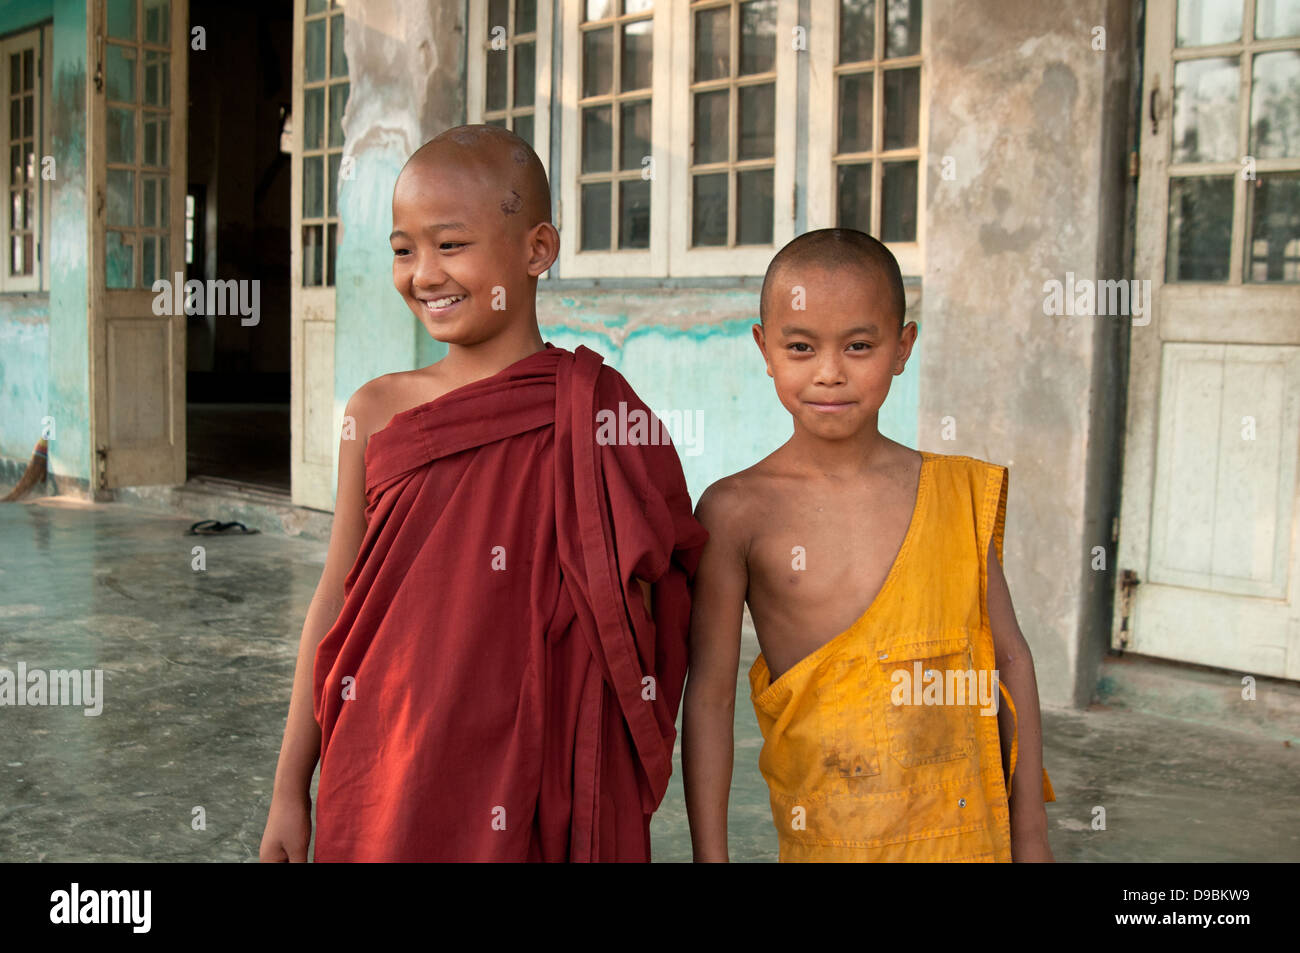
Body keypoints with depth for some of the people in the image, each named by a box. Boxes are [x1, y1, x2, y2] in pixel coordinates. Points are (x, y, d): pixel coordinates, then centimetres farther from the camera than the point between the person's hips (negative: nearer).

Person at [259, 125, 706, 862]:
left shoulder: (602, 417, -7)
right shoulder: (378, 411, 1)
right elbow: (335, 603, 7)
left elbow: (638, 628, -1)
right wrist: (290, 791, 10)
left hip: (533, 796, -2)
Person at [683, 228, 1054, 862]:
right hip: (825, 836, -2)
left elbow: (1009, 658, 7)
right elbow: (709, 696, -5)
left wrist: (1029, 832, 9)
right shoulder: (739, 511, -8)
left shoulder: (960, 494, 0)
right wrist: (710, 855, -4)